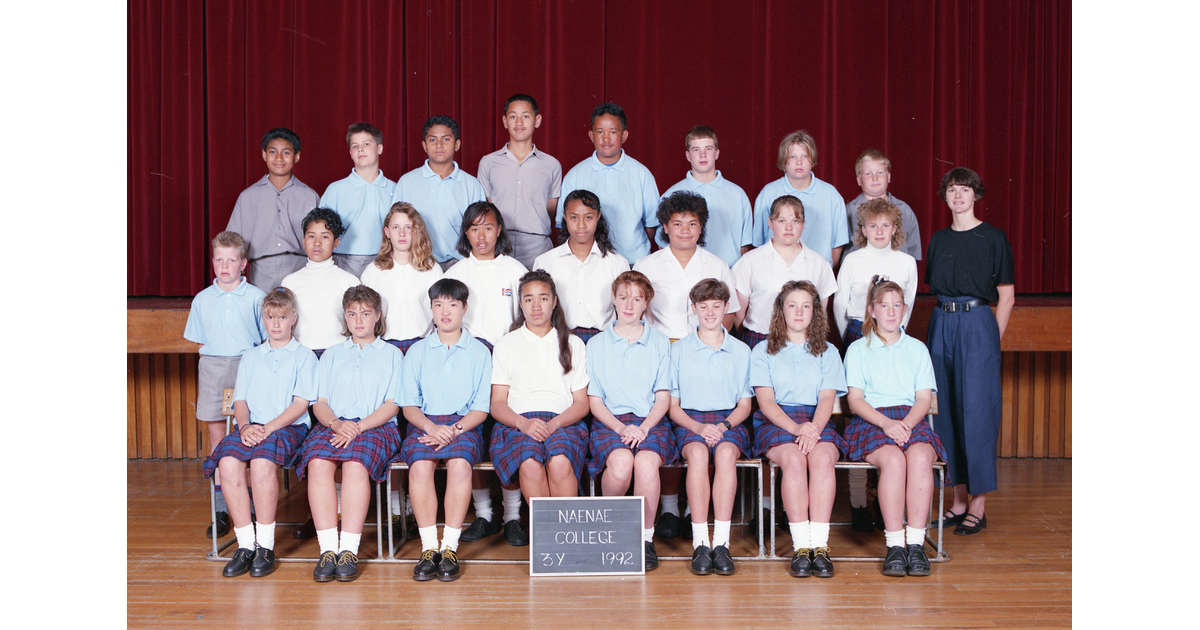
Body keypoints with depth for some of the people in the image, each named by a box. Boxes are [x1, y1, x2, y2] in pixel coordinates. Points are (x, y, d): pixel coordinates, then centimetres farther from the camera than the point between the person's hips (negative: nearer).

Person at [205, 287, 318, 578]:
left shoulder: (304, 356, 10)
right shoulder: (250, 357, 24)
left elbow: (300, 403, -1)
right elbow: (240, 400, 15)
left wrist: (267, 428, -15)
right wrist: (245, 426, -8)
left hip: (289, 427, -4)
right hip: (251, 426, 4)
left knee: (262, 462, -36)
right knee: (228, 462, -29)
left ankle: (265, 546, -25)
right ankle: (245, 544, -21)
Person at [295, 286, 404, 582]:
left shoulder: (392, 354, 18)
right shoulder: (331, 354, 27)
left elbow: (391, 406, 6)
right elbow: (320, 403, 16)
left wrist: (358, 427, -11)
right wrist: (336, 423, -7)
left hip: (376, 426, -2)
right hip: (332, 424, 2)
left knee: (355, 464, -36)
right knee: (318, 463, -32)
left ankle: (349, 550, -35)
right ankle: (328, 549, -33)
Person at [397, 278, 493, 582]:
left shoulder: (479, 352, 10)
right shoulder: (417, 351, 14)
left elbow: (481, 409, 5)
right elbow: (409, 405, 8)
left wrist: (455, 429, -13)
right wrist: (431, 428, -12)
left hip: (464, 424, -1)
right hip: (424, 423, 1)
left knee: (459, 463, -33)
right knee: (420, 465, -31)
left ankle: (450, 548, -28)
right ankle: (429, 548, -25)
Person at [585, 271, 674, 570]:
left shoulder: (660, 343, 14)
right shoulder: (596, 344, 14)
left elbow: (663, 398, 8)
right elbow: (594, 400, 8)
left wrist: (644, 427, -11)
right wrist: (620, 427, -10)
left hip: (651, 421, 0)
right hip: (610, 421, 0)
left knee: (646, 462, -35)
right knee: (620, 461, -34)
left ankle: (646, 537, -16)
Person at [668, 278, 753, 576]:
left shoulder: (741, 351, 15)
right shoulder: (678, 350, 13)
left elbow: (744, 405, 12)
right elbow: (673, 406, 8)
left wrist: (724, 425, -9)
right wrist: (698, 427, -11)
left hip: (729, 421, 1)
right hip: (690, 420, 0)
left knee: (726, 452, -35)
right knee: (697, 452, -35)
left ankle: (722, 543, -37)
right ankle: (700, 544, -36)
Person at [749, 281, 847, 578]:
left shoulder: (827, 352, 20)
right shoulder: (763, 351, 15)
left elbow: (827, 398, 6)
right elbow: (765, 400, 2)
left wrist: (813, 428, -16)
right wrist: (795, 427, -17)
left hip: (817, 422, 1)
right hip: (776, 421, -1)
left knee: (822, 458, -33)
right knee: (794, 459, -34)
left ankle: (820, 545, -36)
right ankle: (801, 546, -34)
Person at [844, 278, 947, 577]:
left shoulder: (917, 349, 21)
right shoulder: (858, 350, 14)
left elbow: (923, 398, 11)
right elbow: (855, 400, 4)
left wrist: (907, 422, -10)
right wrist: (886, 423, -14)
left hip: (911, 419, 2)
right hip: (870, 421, -2)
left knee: (920, 457, -33)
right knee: (893, 459, -35)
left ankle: (916, 543, -32)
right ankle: (894, 545, -33)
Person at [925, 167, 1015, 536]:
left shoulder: (993, 239, -1)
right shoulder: (938, 240, 13)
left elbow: (1006, 297, 0)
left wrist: (993, 339, -5)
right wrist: (945, 319, 6)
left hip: (977, 325, -5)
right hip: (942, 325, 5)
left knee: (977, 410, -5)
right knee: (946, 409, 6)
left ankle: (978, 506, 1)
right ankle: (959, 500, 15)